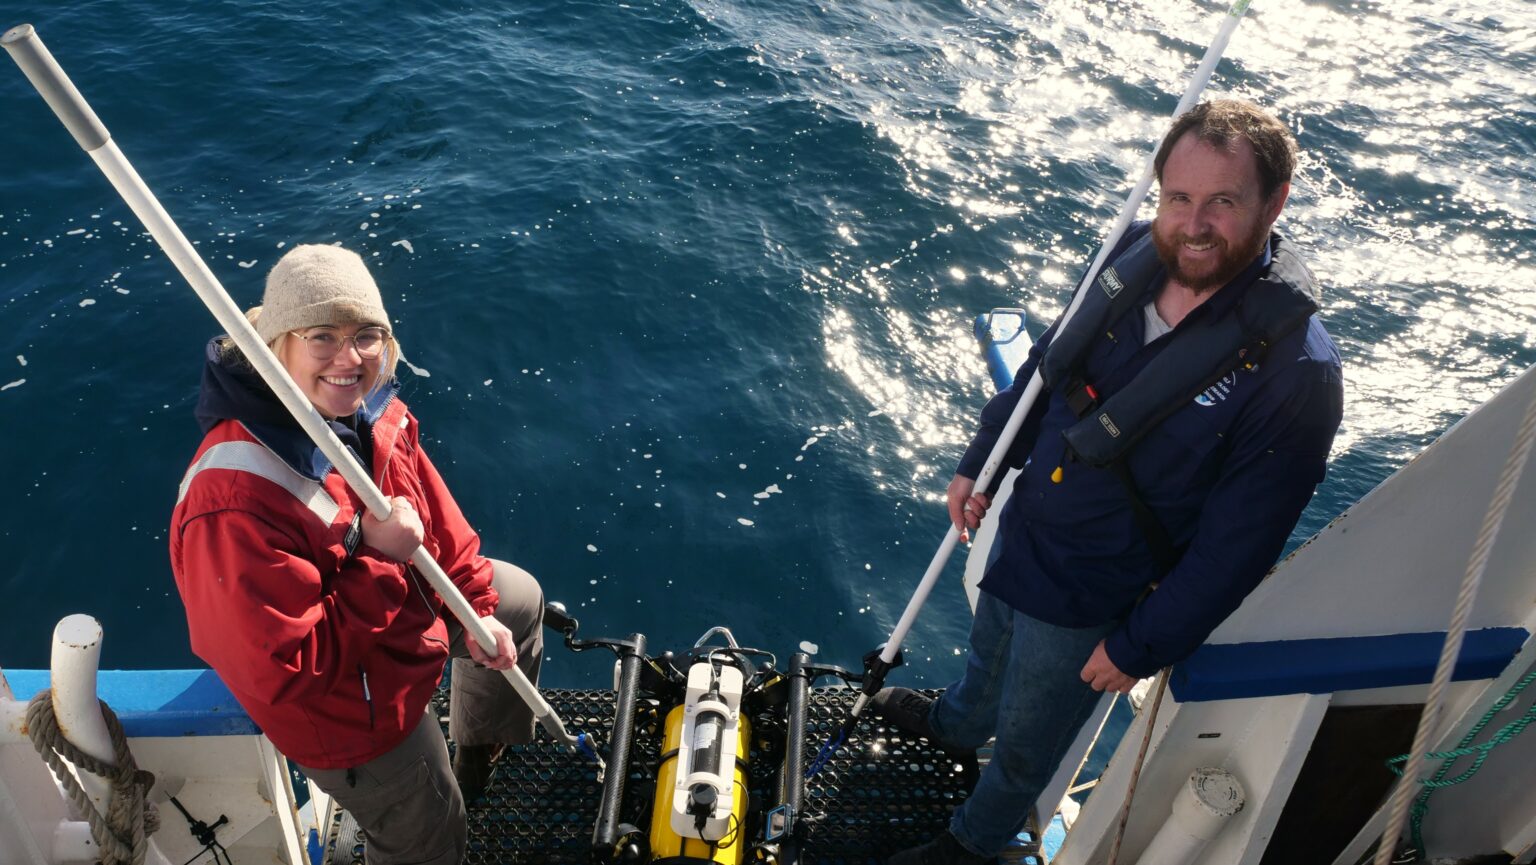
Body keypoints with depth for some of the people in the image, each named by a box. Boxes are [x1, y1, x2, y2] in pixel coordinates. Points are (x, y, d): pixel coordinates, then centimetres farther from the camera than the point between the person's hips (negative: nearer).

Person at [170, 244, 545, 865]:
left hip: (412, 599, 8)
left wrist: (477, 607, 1)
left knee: (520, 598, 30)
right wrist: (377, 557, -36)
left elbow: (435, 512, 0)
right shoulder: (234, 505, -41)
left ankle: (479, 745, 57)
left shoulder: (370, 410, -17)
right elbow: (282, 674, -36)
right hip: (344, 710, -7)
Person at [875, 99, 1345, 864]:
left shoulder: (1295, 370, -31)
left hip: (1092, 598, -5)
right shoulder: (1139, 257, -14)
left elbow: (1236, 544, -23)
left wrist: (1141, 647, -15)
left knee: (1024, 742, 21)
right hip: (1020, 531, 5)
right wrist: (981, 463, 8)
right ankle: (955, 724, 70)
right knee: (989, 652, 36)